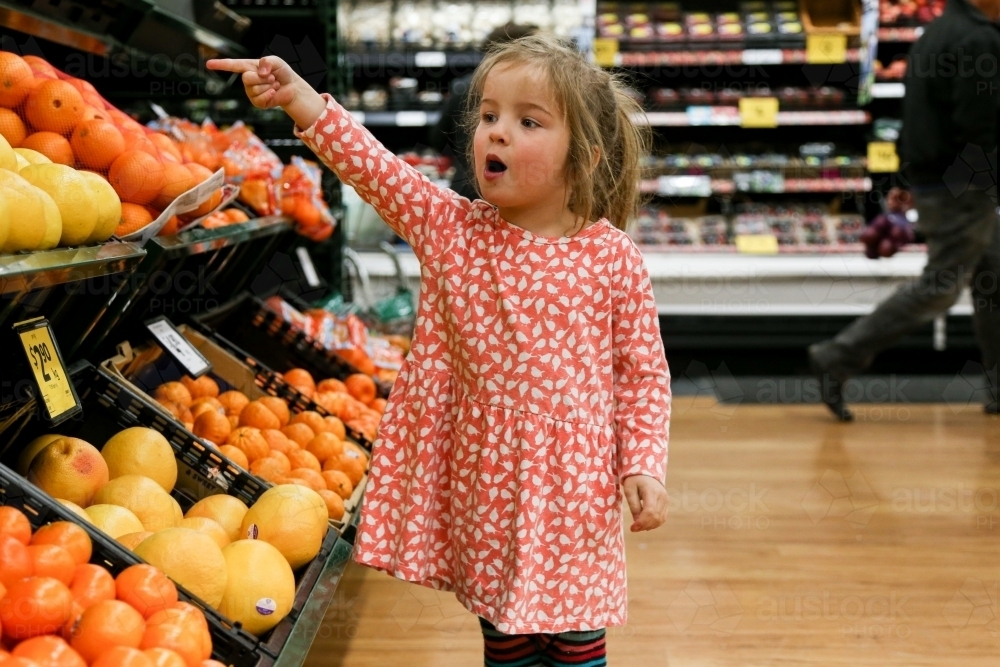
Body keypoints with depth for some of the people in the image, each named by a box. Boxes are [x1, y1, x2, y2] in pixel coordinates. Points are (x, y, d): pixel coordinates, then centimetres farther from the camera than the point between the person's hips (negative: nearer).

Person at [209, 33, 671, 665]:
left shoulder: (614, 258, -7)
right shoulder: (451, 230, -2)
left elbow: (644, 372, -1)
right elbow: (377, 169, -14)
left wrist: (645, 466, -9)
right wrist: (300, 97, -26)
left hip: (572, 492, -2)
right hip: (483, 484, 2)